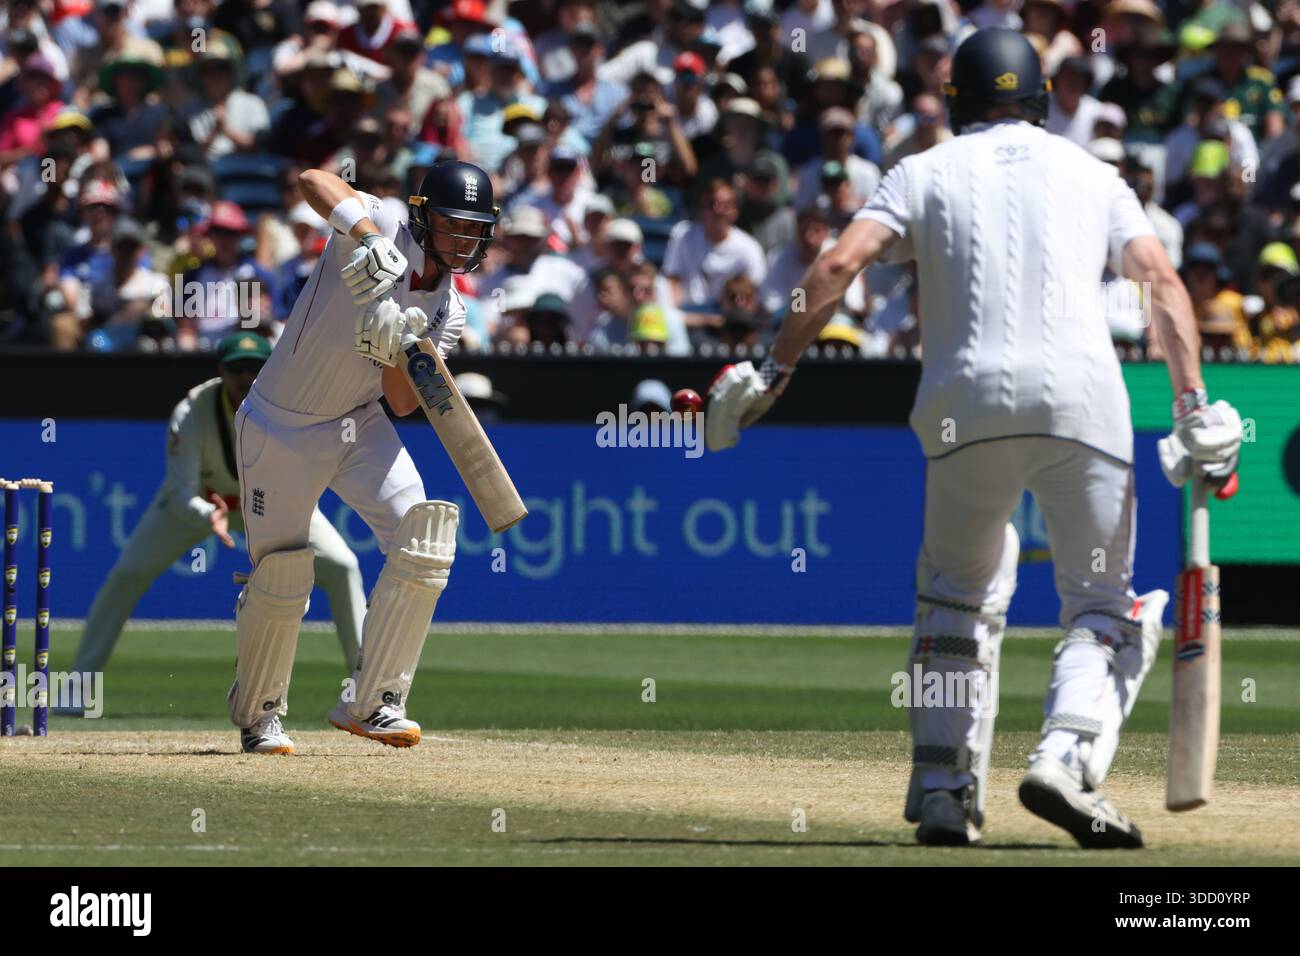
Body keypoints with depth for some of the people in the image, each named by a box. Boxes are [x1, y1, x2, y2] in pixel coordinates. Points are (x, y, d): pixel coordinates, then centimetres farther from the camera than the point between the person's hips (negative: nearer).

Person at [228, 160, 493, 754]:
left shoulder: (447, 312, -2)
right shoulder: (381, 232, -17)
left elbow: (405, 403, -10)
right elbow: (312, 180, -35)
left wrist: (393, 352, -30)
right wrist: (366, 237, -50)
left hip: (358, 427, 5)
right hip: (280, 430, -5)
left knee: (420, 541, -15)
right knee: (280, 581, -1)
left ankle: (371, 701, -5)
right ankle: (258, 716, 24)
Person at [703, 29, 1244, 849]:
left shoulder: (926, 173, 15)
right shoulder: (1090, 173, 17)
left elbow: (838, 267, -1)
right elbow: (1163, 279, 3)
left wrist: (774, 373, 2)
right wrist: (1194, 407, -3)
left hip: (966, 404, 1)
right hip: (1081, 397, -1)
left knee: (958, 597, 19)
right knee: (1103, 603, 9)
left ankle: (943, 790, 10)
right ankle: (1066, 760, -16)